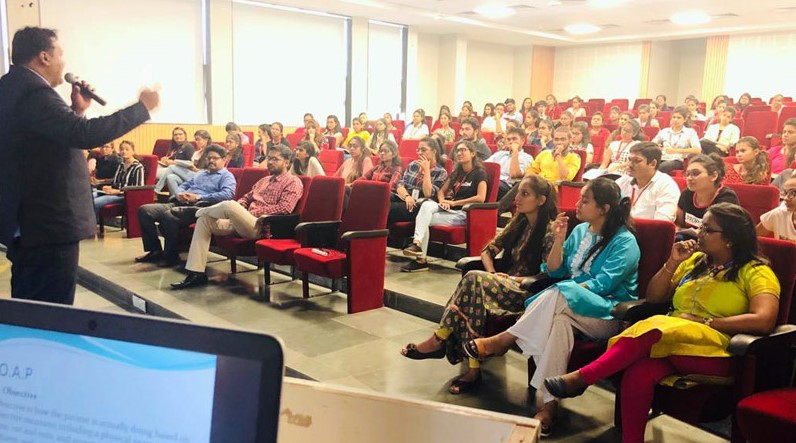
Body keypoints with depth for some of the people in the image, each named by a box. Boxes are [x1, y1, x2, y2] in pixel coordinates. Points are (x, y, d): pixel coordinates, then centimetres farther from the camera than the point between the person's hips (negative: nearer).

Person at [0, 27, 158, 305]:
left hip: (26, 222, 11)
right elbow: (86, 134, -28)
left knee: (29, 311, 20)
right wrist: (142, 107, -19)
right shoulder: (33, 91, -18)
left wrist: (77, 110, 12)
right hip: (49, 225, -11)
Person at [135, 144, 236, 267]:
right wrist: (179, 193, 1)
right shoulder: (201, 173, 31)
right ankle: (155, 250, -1)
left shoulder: (227, 176, 4)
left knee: (169, 216, -36)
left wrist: (199, 197, -19)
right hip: (180, 204, 8)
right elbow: (184, 185, 28)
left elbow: (227, 194, -16)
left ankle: (171, 256, -17)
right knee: (144, 210, -8)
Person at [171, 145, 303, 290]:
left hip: (260, 225, -8)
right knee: (204, 220, -9)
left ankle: (201, 211, 4)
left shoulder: (293, 182, 2)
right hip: (241, 222, 9)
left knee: (230, 205, -32)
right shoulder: (264, 180, 28)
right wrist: (239, 208, 3)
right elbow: (246, 198, 28)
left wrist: (255, 212, -12)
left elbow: (285, 208, -13)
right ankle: (196, 273, -14)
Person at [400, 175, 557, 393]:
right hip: (505, 285, 6)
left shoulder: (549, 230, -7)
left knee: (474, 279, -30)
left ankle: (438, 340, -20)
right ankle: (473, 369, -30)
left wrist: (514, 279, -17)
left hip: (528, 292, -6)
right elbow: (488, 251, 17)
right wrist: (492, 274, -2)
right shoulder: (519, 223, 15)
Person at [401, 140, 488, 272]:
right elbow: (441, 191, 23)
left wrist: (454, 203, -13)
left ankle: (421, 260, -23)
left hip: (464, 214, -6)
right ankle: (417, 243, -37)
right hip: (450, 210, 6)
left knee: (423, 219, -23)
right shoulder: (456, 173, 21)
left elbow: (480, 198, -16)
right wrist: (442, 201, -3)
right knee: (427, 205, -27)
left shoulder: (479, 173, -2)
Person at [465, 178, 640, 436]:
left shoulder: (624, 241, -5)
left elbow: (603, 283, -17)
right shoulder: (580, 231, 15)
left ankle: (503, 340, -24)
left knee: (559, 294, -35)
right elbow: (554, 272, 13)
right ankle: (549, 403, -38)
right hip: (568, 307, 5)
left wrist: (564, 292, -18)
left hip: (609, 313, -5)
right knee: (559, 319, -33)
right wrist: (558, 241, -2)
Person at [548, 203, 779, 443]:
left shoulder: (756, 272, 3)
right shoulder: (695, 261, 21)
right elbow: (653, 297, 20)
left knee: (654, 329, -35)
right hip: (672, 342, 5)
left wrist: (704, 322, -13)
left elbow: (764, 321, -13)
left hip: (715, 351, -4)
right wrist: (672, 263, 7)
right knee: (640, 372, -33)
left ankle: (580, 378, -31)